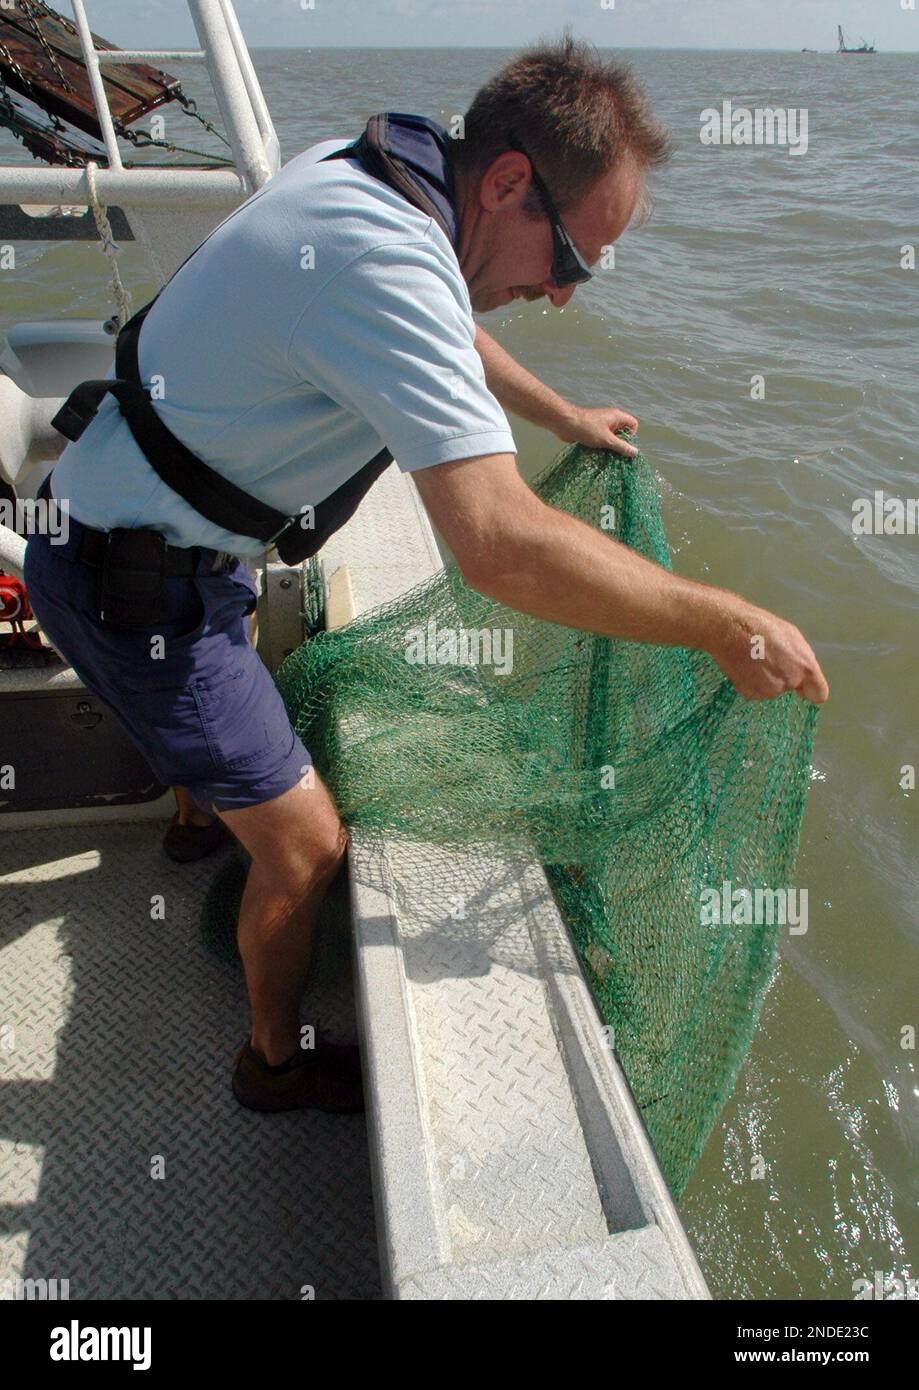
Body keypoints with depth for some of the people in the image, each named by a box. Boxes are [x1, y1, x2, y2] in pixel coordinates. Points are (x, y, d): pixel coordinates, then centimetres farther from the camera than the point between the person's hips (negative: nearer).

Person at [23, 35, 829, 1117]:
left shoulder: (366, 172, 0)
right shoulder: (382, 260, -32)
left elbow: (444, 339, 21)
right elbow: (500, 544, -42)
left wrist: (566, 418, 31)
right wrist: (728, 626, -31)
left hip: (134, 523, 10)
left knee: (224, 686, 37)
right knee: (304, 844, 0)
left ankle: (195, 812, 68)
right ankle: (276, 1060, 27)